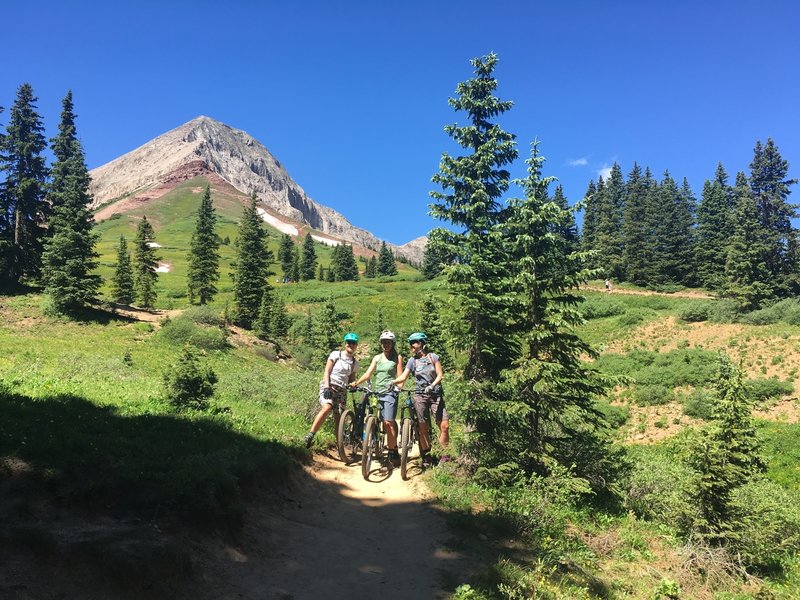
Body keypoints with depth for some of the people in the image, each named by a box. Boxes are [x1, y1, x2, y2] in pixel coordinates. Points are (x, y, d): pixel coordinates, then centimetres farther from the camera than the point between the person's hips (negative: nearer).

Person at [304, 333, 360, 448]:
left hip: (341, 391, 5)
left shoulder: (355, 363, 16)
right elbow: (326, 372, -2)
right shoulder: (336, 355, 4)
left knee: (338, 418, -1)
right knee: (327, 408, -31)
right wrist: (327, 387, -15)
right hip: (329, 387, -5)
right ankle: (310, 435, -31)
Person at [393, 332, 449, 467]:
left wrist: (432, 385, -20)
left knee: (444, 425, -10)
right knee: (423, 428, 0)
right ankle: (426, 457, 11)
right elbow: (403, 377, -1)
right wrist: (393, 382, -20)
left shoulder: (433, 357, 3)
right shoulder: (412, 361, 7)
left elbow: (440, 374, -3)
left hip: (435, 394, -1)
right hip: (420, 395, 1)